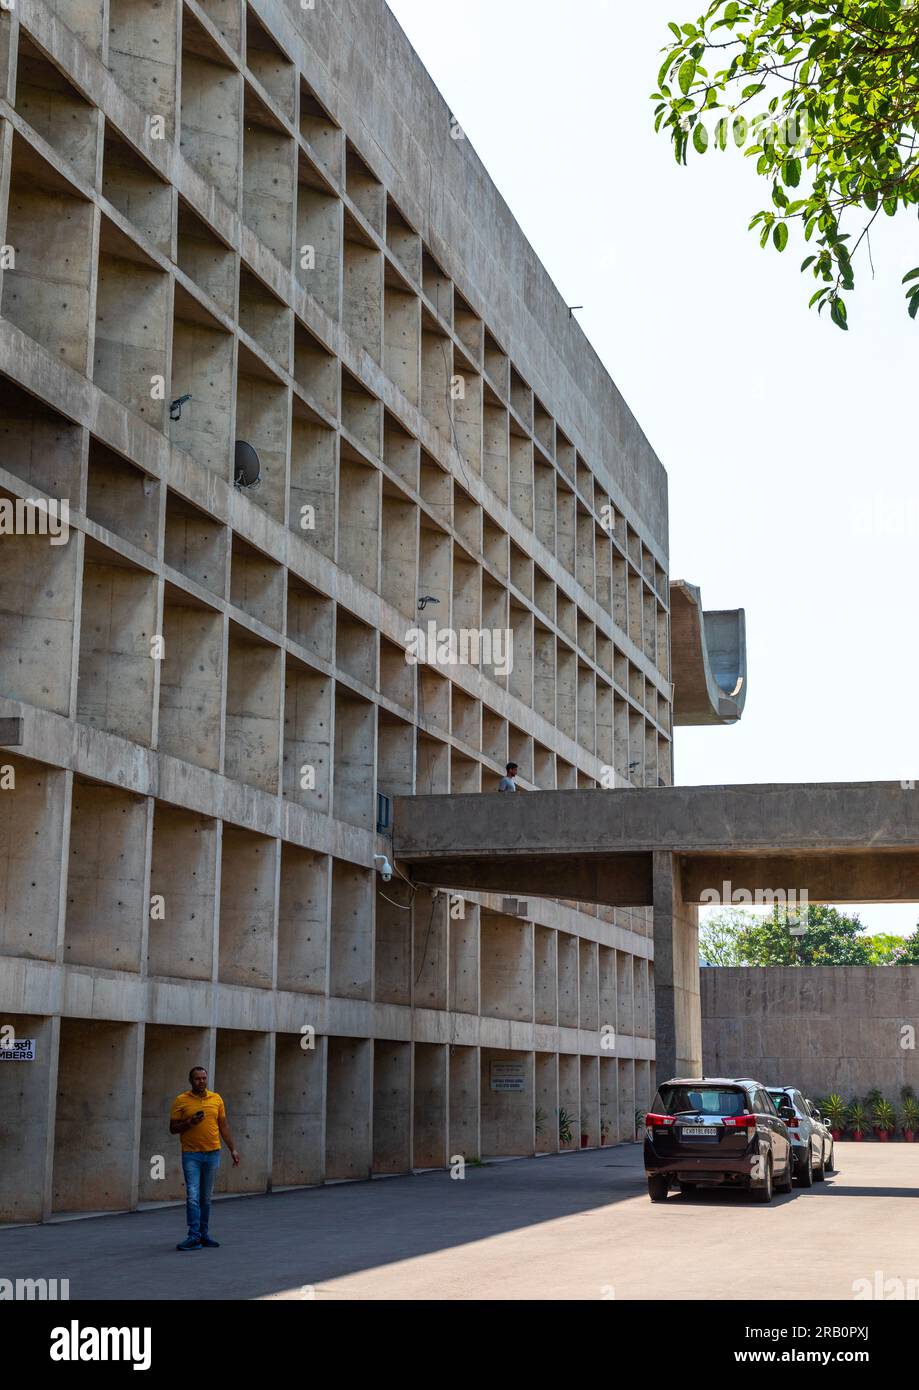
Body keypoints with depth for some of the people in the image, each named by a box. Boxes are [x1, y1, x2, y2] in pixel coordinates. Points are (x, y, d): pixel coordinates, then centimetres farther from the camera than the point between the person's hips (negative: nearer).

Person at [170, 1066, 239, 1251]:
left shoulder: (216, 1098, 7)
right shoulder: (181, 1100, -2)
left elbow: (223, 1126, 12)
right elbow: (173, 1128, 0)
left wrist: (233, 1149, 7)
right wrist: (189, 1123, -18)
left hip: (212, 1154, 3)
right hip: (191, 1154, -3)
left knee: (206, 1197, 10)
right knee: (192, 1196, -11)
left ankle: (203, 1235, 17)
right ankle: (194, 1237, -11)